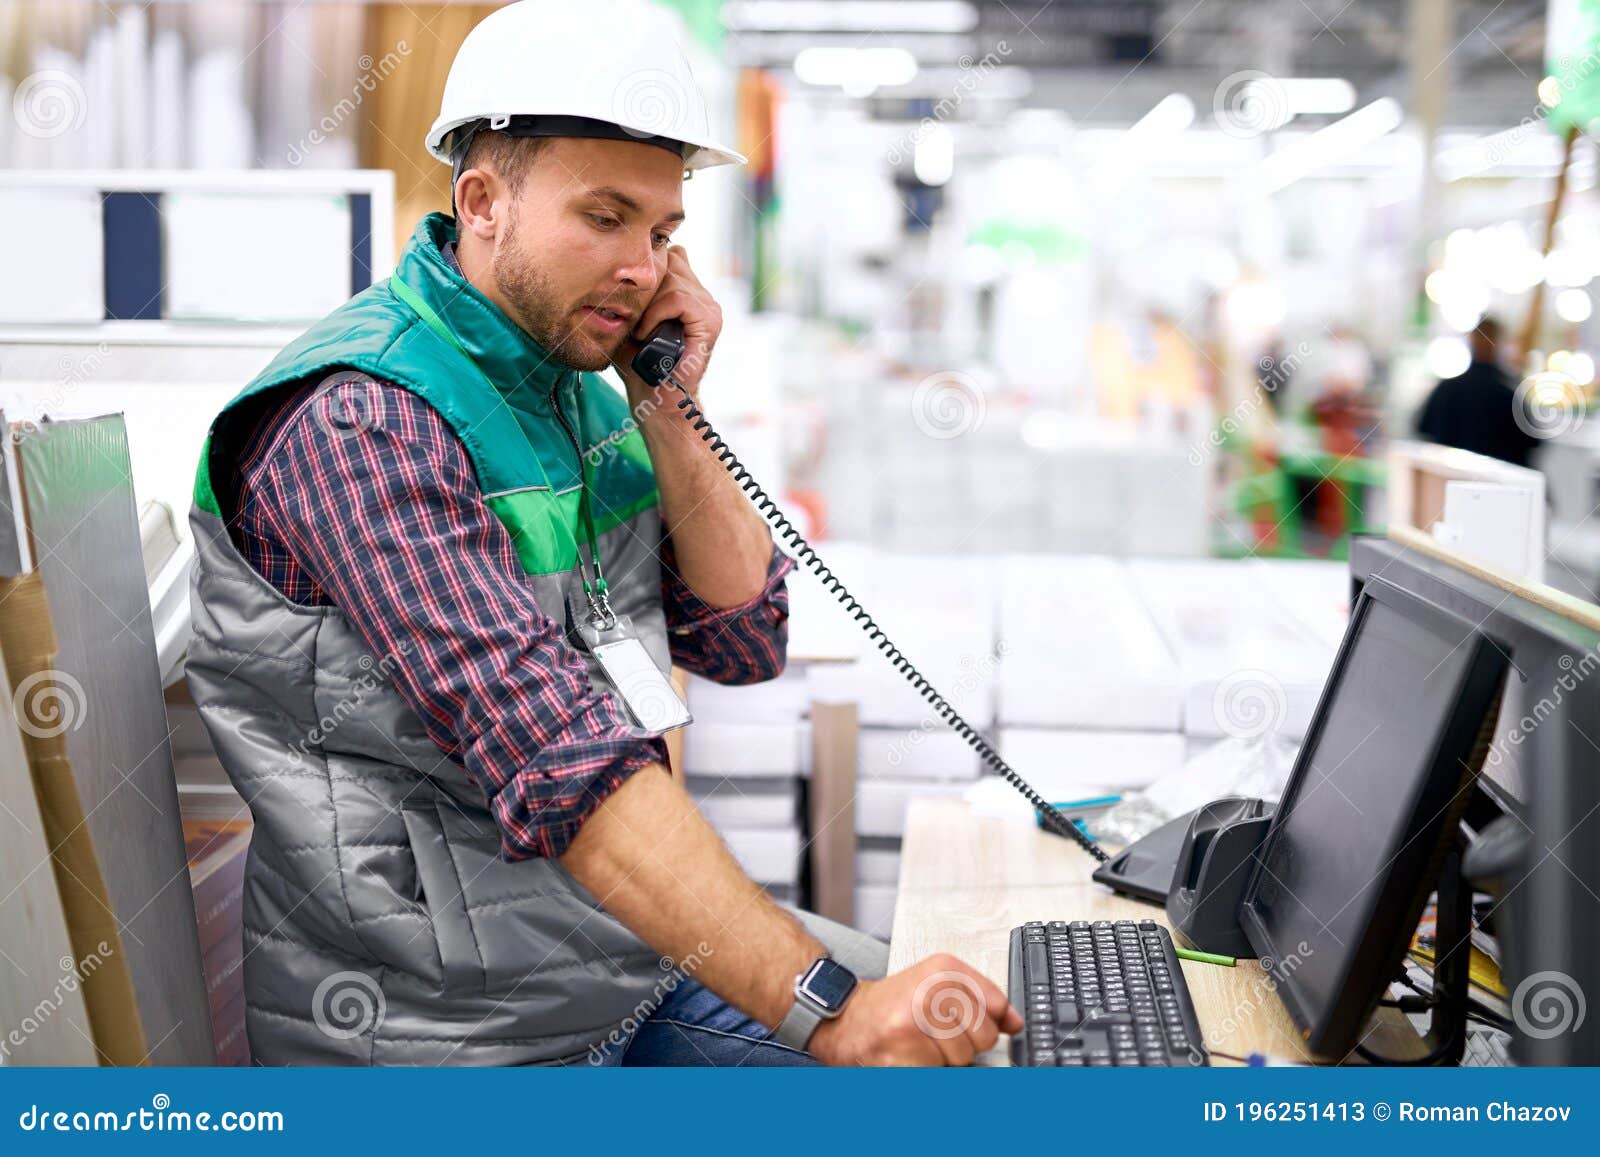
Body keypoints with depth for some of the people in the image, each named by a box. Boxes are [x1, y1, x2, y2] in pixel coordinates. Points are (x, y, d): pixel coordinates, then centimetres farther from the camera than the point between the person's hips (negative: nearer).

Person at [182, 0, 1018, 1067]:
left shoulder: (572, 383, 7)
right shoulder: (362, 421, -20)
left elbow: (745, 641, 6)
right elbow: (559, 759, -30)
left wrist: (665, 411, -7)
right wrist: (826, 1005, -34)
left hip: (641, 948, 8)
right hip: (463, 1028, -8)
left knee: (962, 1034, 6)